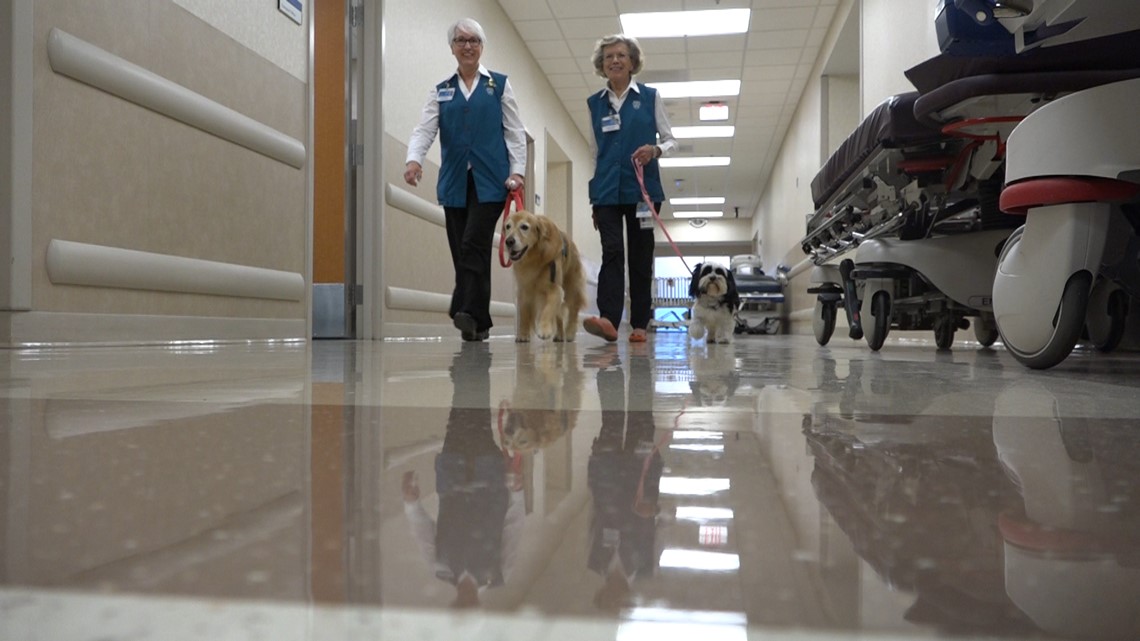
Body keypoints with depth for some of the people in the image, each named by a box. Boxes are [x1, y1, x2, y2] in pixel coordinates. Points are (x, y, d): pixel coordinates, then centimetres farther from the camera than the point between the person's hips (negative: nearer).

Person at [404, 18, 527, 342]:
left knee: (474, 245, -18)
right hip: (455, 181, 3)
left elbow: (515, 132, 6)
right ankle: (477, 323, 8)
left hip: (490, 181, -3)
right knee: (460, 251, 1)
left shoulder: (499, 84, 10)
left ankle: (470, 313, -23)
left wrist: (517, 170, -7)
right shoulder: (441, 90, 15)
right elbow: (425, 129, 3)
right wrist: (414, 159, -17)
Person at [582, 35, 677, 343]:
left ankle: (639, 325, 7)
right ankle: (608, 319, -22)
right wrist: (593, 195, 14)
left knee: (640, 256, 2)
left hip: (642, 188, -1)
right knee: (612, 252, -11)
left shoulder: (650, 97, 5)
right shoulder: (595, 103, 12)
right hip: (607, 191, 1)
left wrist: (655, 149, -16)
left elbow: (670, 140, 7)